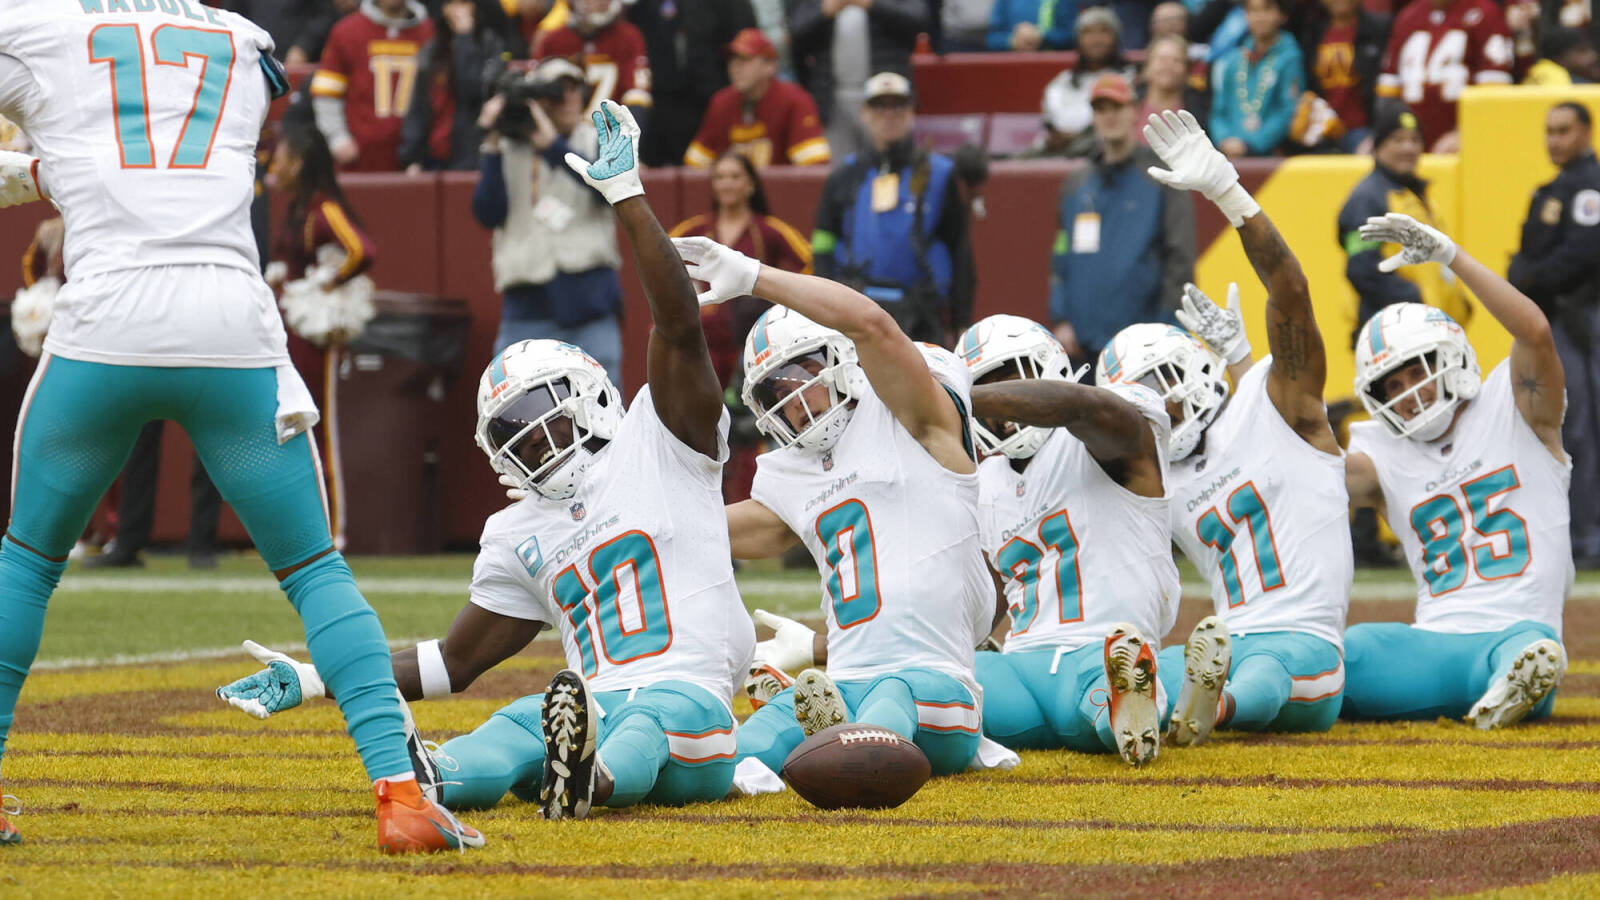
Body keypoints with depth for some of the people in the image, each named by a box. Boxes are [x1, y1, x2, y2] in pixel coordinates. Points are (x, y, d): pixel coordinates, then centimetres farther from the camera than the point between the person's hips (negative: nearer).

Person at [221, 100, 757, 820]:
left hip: (688, 701, -3)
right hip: (598, 708, 4)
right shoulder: (518, 533, 25)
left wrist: (627, 195, -12)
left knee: (650, 724, -38)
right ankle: (431, 777, -61)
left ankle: (592, 777, -71)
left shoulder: (656, 444, 10)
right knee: (511, 732, -29)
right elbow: (455, 662, 27)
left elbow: (680, 328, -4)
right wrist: (313, 682, 20)